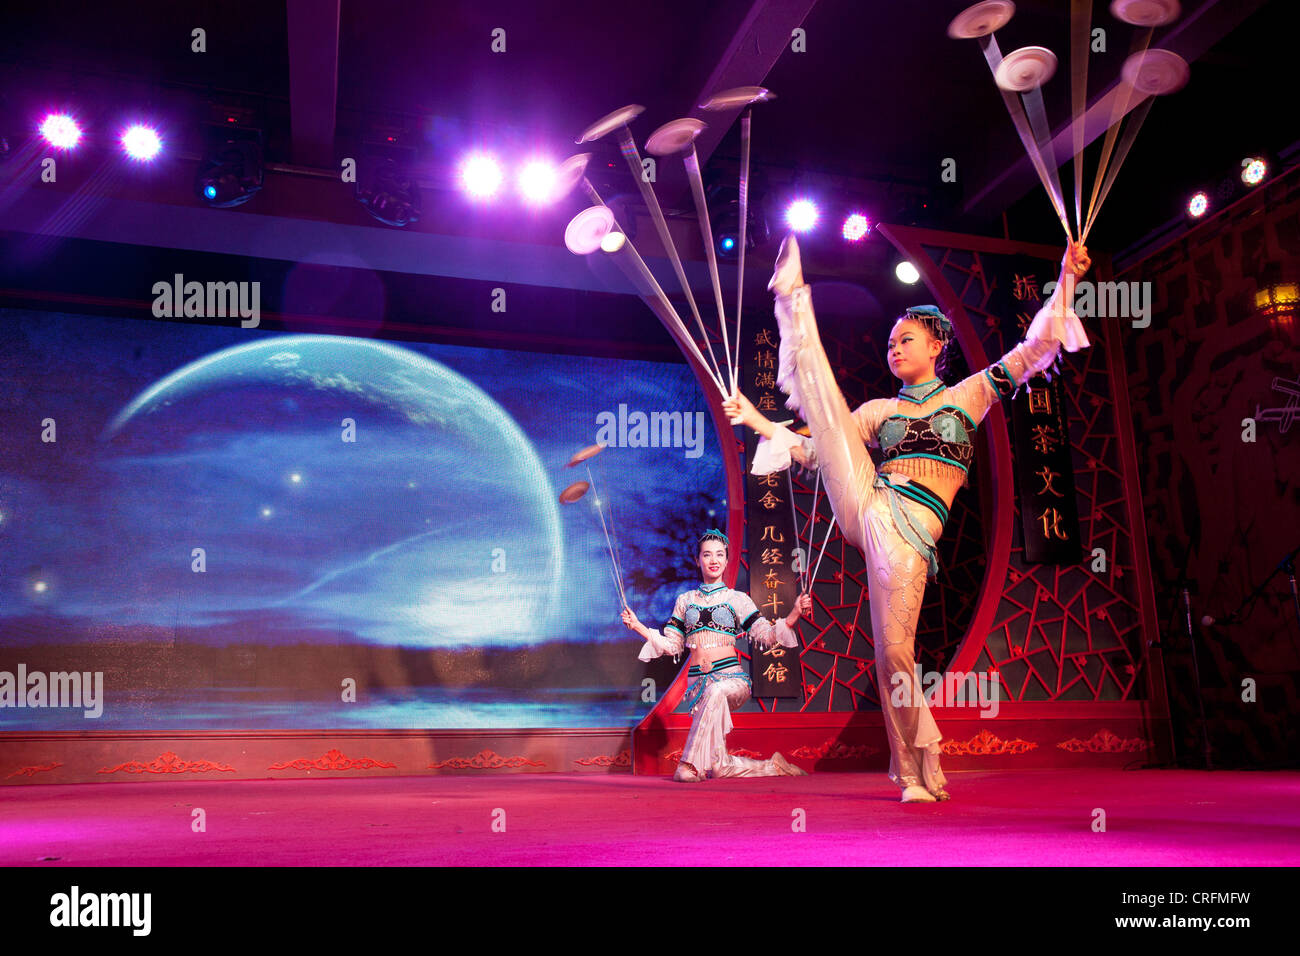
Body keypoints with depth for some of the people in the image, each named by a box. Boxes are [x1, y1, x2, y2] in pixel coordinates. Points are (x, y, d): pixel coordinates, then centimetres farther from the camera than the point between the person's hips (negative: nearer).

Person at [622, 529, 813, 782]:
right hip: (698, 683, 3)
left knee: (715, 691, -42)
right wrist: (638, 626, 8)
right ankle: (773, 765, 12)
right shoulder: (685, 600, 17)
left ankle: (691, 763, -36)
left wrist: (795, 614, -11)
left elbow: (766, 635, 2)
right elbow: (671, 645, 16)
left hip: (732, 678, -2)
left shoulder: (737, 599, 9)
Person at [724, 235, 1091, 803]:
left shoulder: (967, 395, 17)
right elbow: (815, 448, 21)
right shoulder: (880, 410, 22)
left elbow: (1033, 351, 11)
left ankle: (918, 775, 4)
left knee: (894, 656, -12)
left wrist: (1066, 280, 4)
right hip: (864, 508, 3)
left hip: (908, 535, -3)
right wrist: (758, 421, 14)